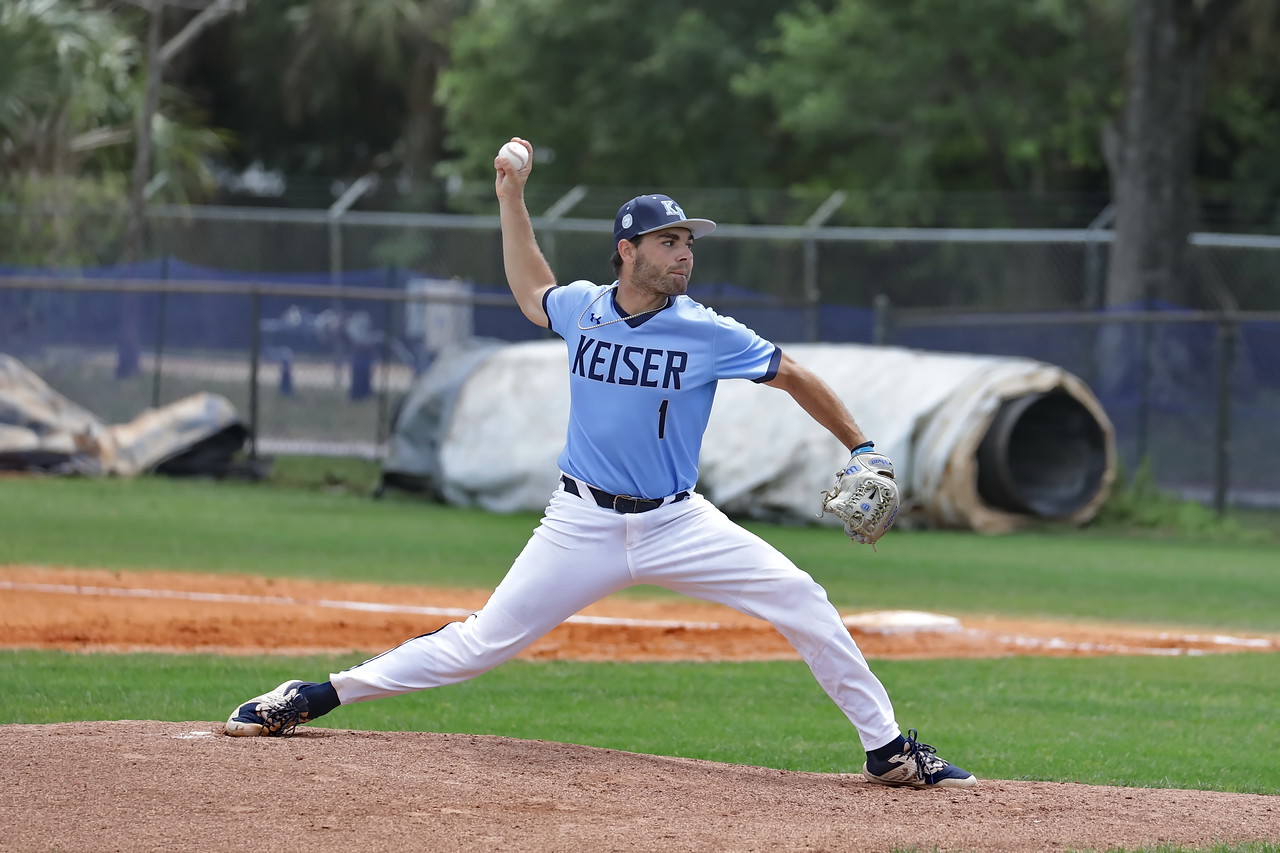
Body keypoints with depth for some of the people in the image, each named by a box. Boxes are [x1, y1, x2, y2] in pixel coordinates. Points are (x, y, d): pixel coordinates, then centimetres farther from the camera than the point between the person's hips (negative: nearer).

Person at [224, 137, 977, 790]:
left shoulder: (710, 334, -9)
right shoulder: (582, 309, 0)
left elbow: (795, 377, 2)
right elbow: (532, 292, 24)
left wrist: (861, 450, -1)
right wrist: (511, 199, 21)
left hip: (678, 524, 0)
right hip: (584, 525, 0)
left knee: (801, 601, -14)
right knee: (484, 641, -4)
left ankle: (888, 749, -4)